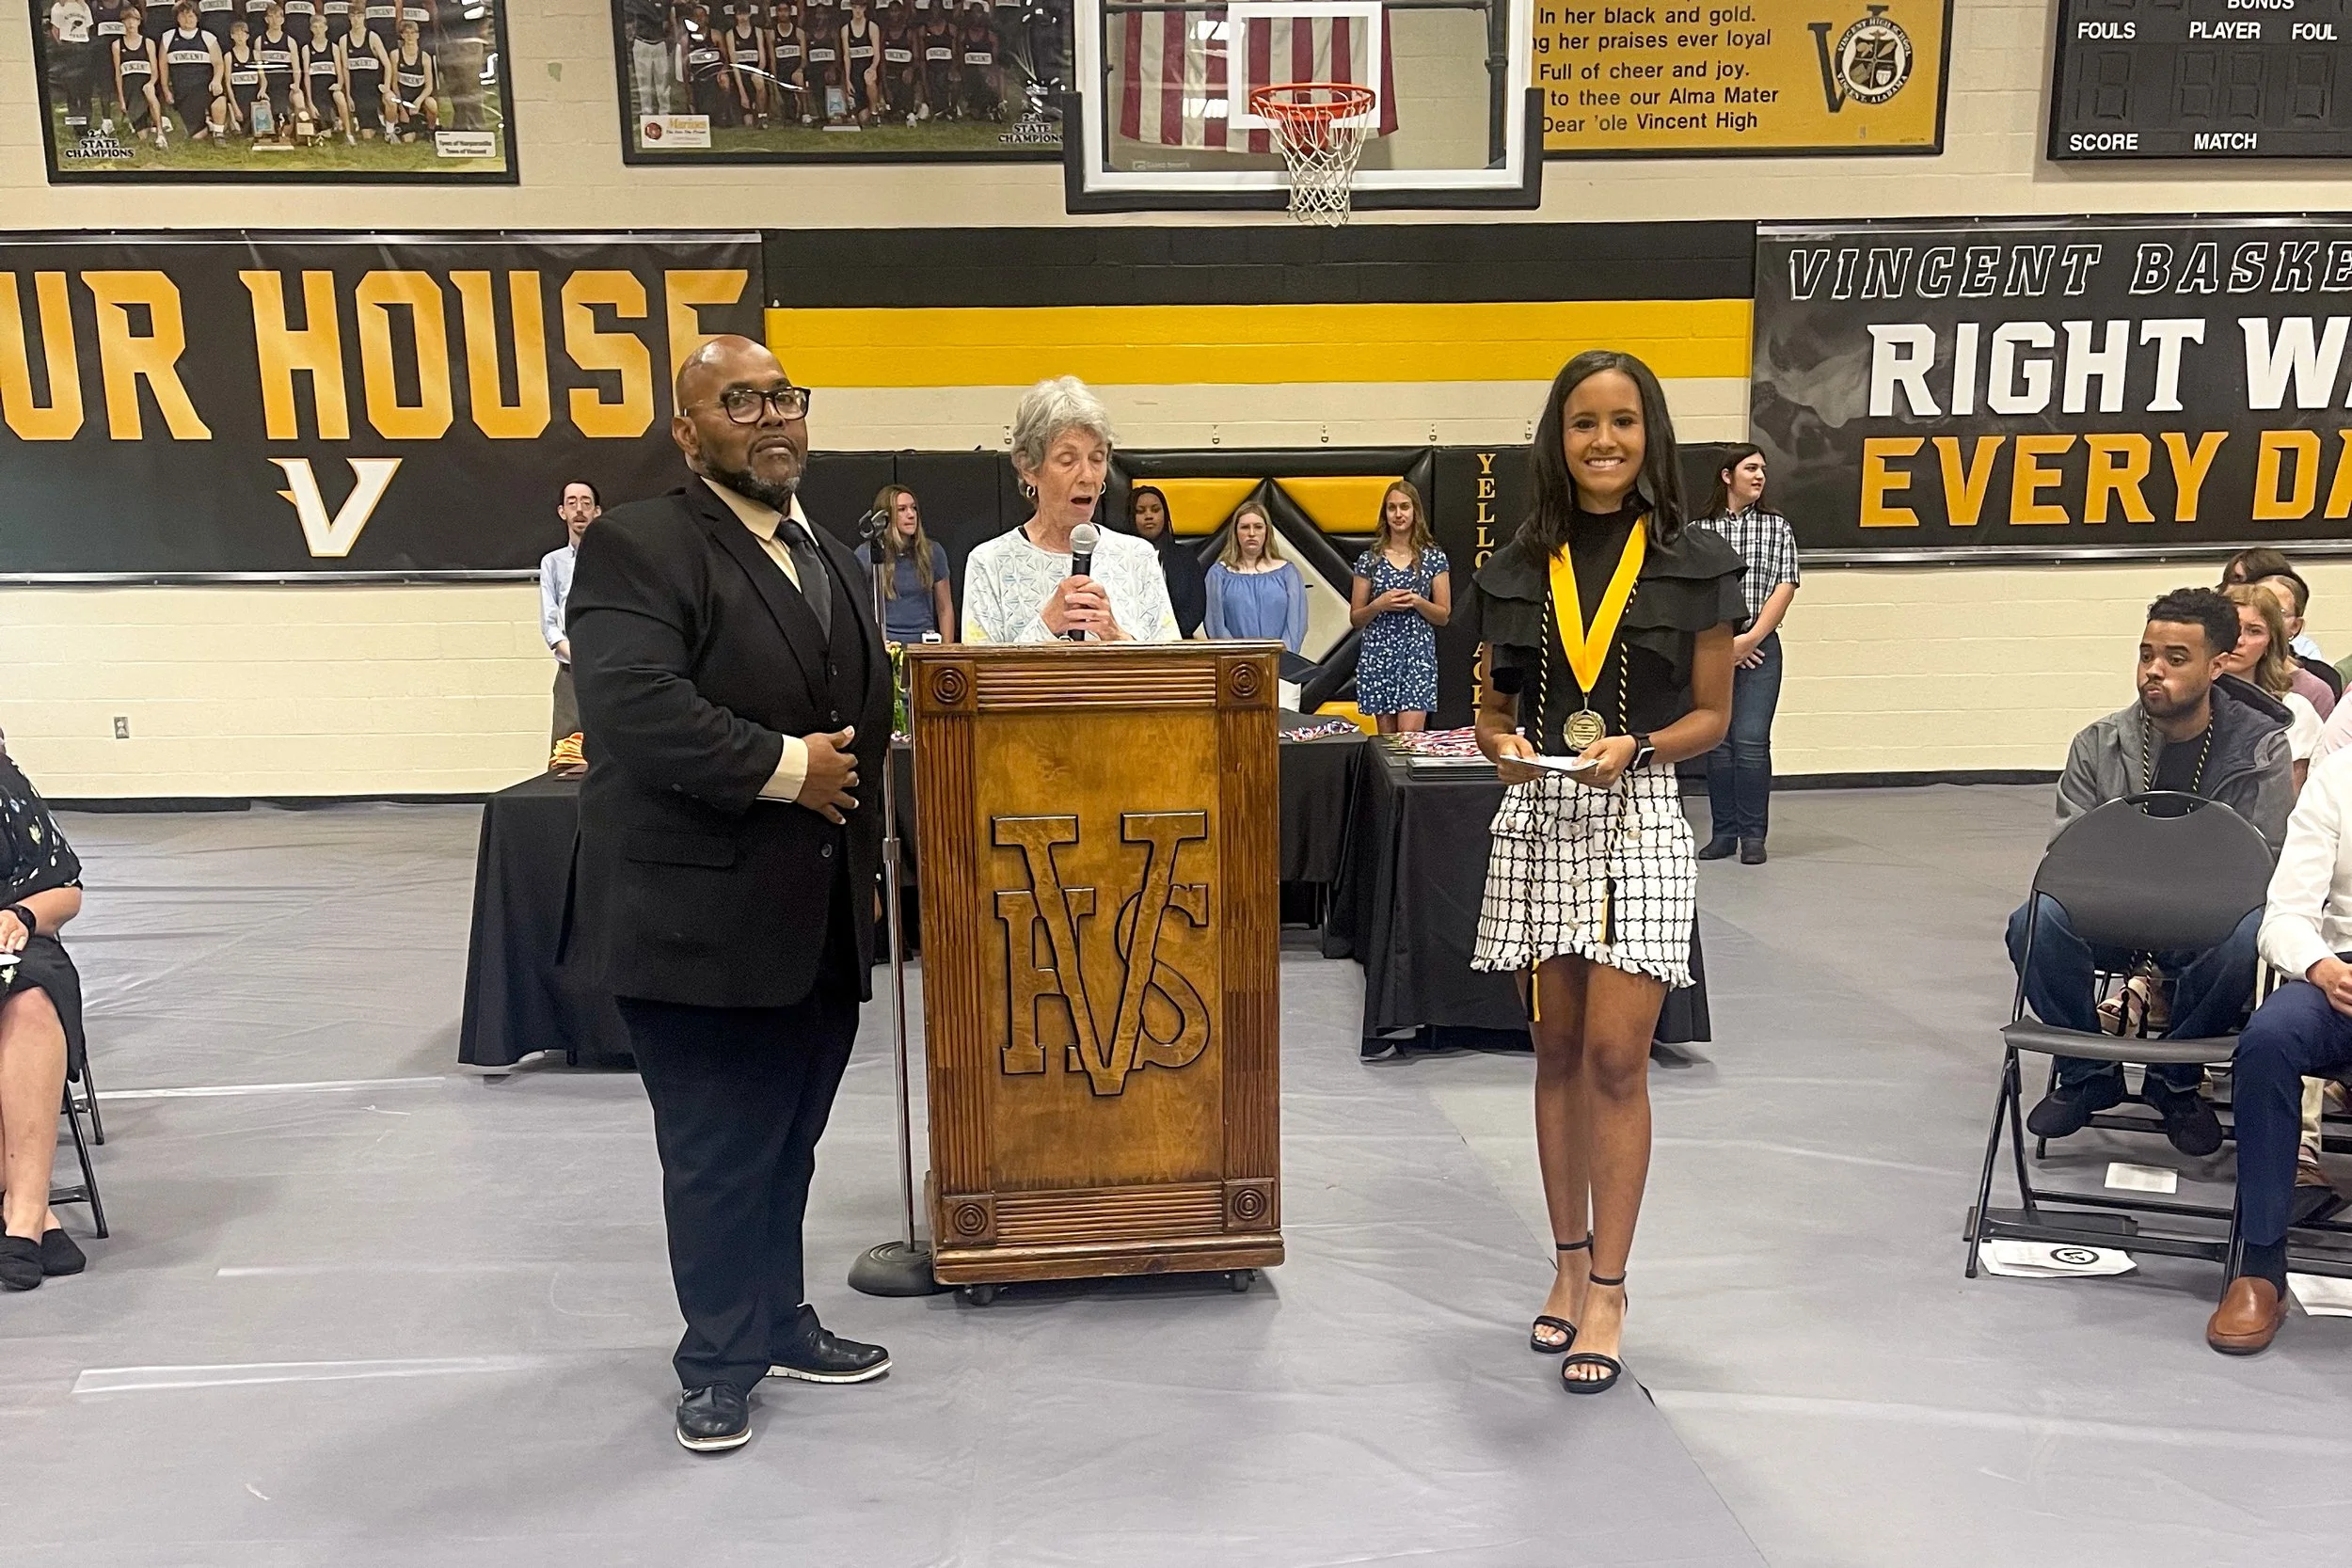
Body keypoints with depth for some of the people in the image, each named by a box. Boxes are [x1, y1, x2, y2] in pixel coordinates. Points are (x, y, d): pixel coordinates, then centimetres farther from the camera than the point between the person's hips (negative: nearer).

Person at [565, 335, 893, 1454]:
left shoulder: (826, 556, 16)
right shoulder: (637, 547, -11)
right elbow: (632, 704, -24)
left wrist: (861, 816, 9)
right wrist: (781, 767, -20)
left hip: (822, 917, 7)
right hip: (704, 918, -7)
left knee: (787, 1144, 18)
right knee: (718, 1153, 6)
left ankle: (779, 1321, 35)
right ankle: (721, 1361, 24)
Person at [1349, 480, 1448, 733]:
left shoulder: (1433, 558, 4)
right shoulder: (1369, 560, 6)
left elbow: (1444, 616, 6)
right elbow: (1355, 618, 8)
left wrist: (1417, 602, -12)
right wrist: (1379, 604, -10)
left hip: (1418, 651, -1)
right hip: (1378, 652, 1)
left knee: (1409, 736, -14)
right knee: (1387, 738, 4)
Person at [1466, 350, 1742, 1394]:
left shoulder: (1693, 566, 1)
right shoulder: (1517, 569, 7)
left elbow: (1711, 717, 3)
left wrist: (1636, 746, -15)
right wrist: (1503, 746, -10)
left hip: (1639, 819, -3)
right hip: (1537, 819, 3)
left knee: (1615, 1058, -5)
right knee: (1557, 1053, 9)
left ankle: (1606, 1290, 6)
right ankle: (1570, 1264, 22)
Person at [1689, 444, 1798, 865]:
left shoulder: (1777, 527, 8)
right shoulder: (1699, 530, 6)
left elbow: (1784, 587, 0)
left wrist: (1750, 638, -9)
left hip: (1758, 647, 0)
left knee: (1751, 742, -7)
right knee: (1718, 742, 2)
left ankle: (1753, 836, 1)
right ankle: (1722, 833, 11)